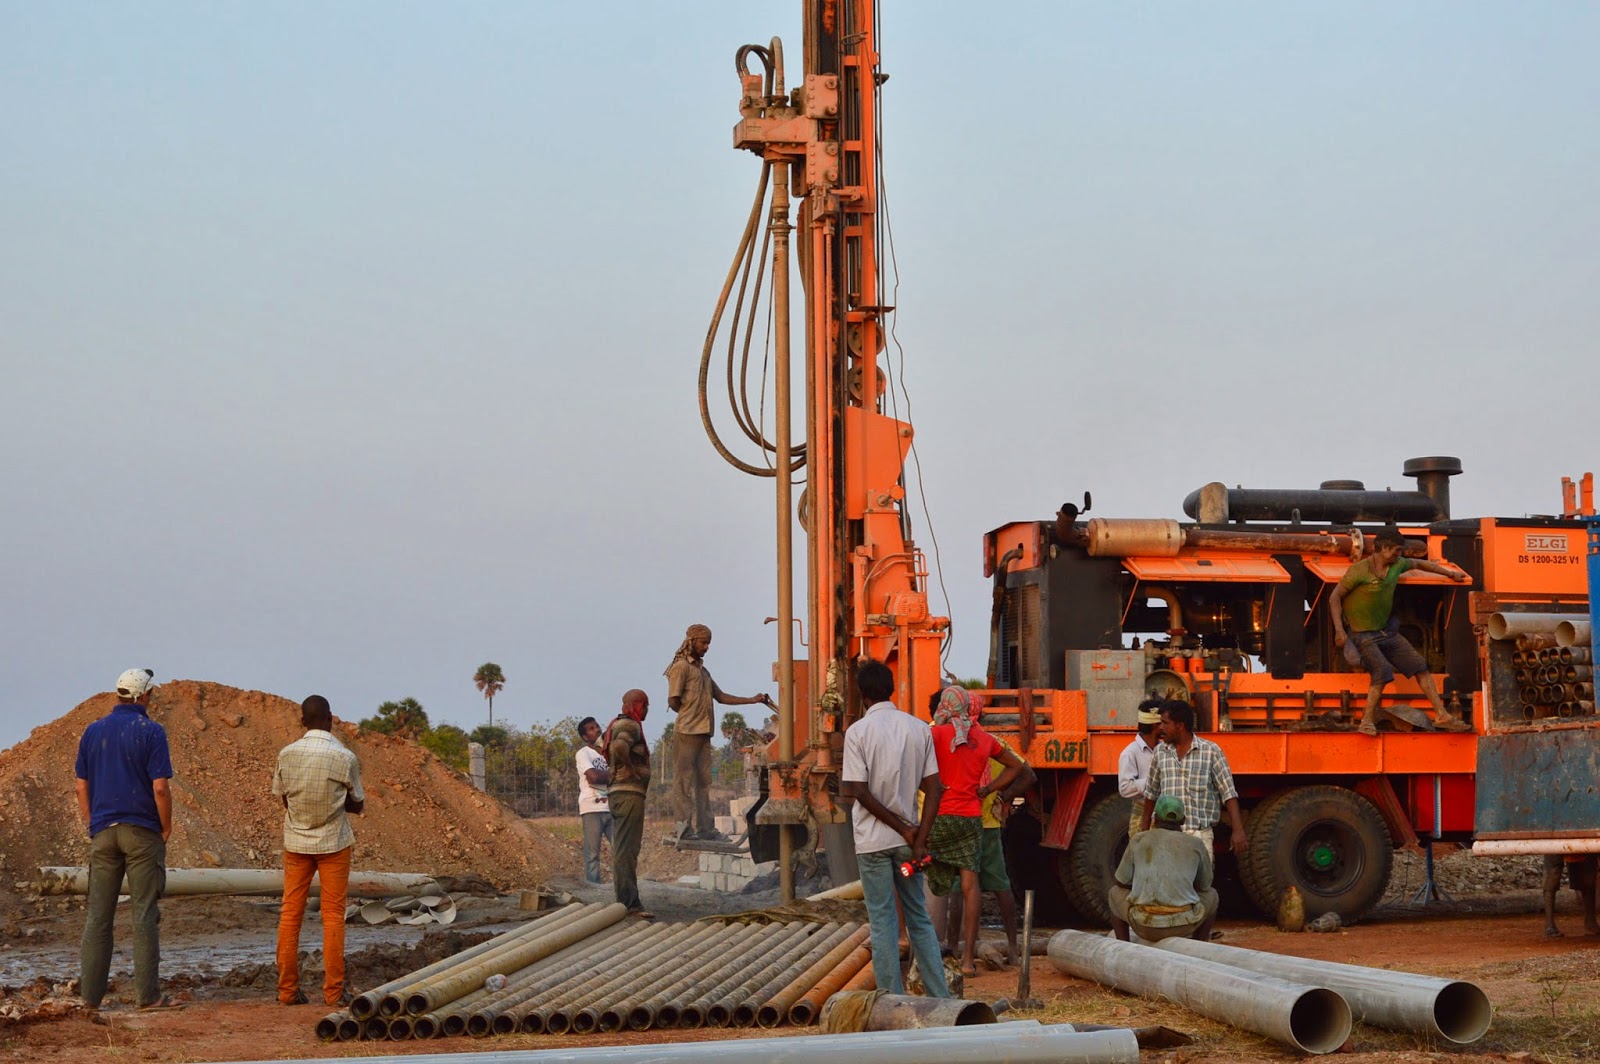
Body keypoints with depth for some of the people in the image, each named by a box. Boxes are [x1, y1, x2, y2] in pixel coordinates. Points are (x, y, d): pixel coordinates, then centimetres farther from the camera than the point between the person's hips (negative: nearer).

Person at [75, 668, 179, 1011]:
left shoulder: (93, 731, 8)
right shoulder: (151, 732, -7)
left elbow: (81, 787, 9)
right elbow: (160, 788, -12)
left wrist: (93, 826, 14)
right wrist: (166, 829, 0)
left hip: (103, 832, 4)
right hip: (142, 831, -4)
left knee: (97, 915, 7)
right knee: (144, 913, -1)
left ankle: (91, 993, 7)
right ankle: (148, 994, -1)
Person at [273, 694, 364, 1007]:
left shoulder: (287, 754, -6)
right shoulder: (345, 757, -13)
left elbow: (282, 797, 6)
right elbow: (358, 805, -1)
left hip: (296, 843, 2)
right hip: (334, 843, -2)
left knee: (290, 914, 8)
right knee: (333, 916, 4)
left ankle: (287, 989, 9)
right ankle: (333, 991, 3)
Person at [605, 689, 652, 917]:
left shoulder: (616, 725, 20)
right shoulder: (630, 725, -12)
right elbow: (619, 747, -32)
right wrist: (632, 769, -19)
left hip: (616, 792, 11)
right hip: (629, 791, -11)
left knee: (621, 849, 13)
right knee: (626, 850, -11)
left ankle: (627, 901, 18)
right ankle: (629, 903, -13)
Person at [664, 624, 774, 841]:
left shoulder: (702, 670, 22)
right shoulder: (681, 667, -5)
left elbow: (721, 696, 23)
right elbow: (673, 702, -11)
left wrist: (752, 700, 17)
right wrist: (692, 716, 0)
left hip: (703, 733, 9)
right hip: (687, 733, -9)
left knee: (703, 781, 7)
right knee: (684, 780, -7)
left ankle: (704, 827, 9)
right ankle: (685, 827, -8)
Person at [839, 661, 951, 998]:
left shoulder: (857, 732, -10)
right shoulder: (919, 729, 3)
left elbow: (860, 792, -14)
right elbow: (933, 789, -2)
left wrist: (904, 830, -8)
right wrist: (920, 839, -5)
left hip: (872, 840, -4)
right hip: (906, 841, 4)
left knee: (882, 922, 3)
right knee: (919, 920, 14)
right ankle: (941, 999, 13)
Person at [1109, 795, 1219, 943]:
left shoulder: (1139, 841, 11)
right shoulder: (1196, 844, 10)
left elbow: (1121, 884, 21)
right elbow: (1204, 886, 25)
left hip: (1144, 924, 0)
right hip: (1182, 924, 0)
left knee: (1116, 894, 33)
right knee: (1210, 896, 33)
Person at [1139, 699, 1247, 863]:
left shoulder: (1211, 751, -2)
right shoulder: (1160, 752, 9)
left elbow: (1229, 793, -4)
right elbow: (1151, 792, 21)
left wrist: (1238, 831, -12)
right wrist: (1144, 827, 26)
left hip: (1200, 836, -3)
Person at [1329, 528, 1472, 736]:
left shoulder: (1397, 565, 1)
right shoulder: (1359, 571, -19)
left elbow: (1419, 564, 23)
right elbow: (1335, 597, -12)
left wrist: (1450, 573, 27)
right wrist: (1339, 629, -19)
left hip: (1387, 631, 7)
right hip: (1363, 635, -7)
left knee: (1420, 666, 0)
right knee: (1382, 670, -29)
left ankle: (1442, 716, 4)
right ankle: (1367, 722, -21)